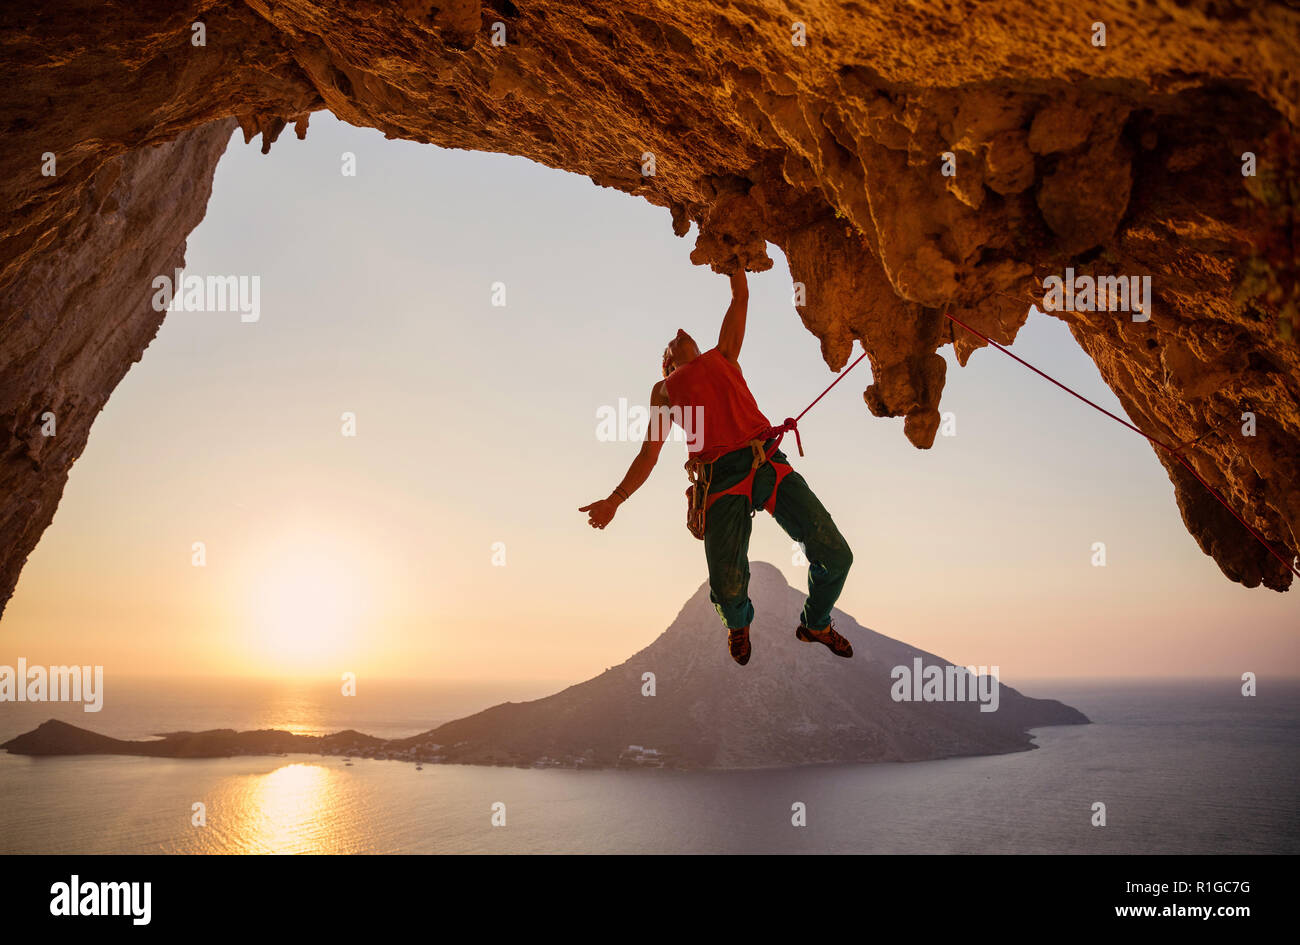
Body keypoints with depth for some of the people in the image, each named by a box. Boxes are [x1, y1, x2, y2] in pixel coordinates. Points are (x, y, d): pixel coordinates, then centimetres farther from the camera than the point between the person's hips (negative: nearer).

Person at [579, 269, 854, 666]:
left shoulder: (722, 357, 28)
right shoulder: (664, 390, 25)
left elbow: (740, 296, 29)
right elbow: (648, 455, 23)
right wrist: (614, 500, 16)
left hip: (769, 463, 2)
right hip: (722, 480, -1)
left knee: (835, 555, -7)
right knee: (728, 590, -12)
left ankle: (816, 624, 23)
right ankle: (739, 623, 27)